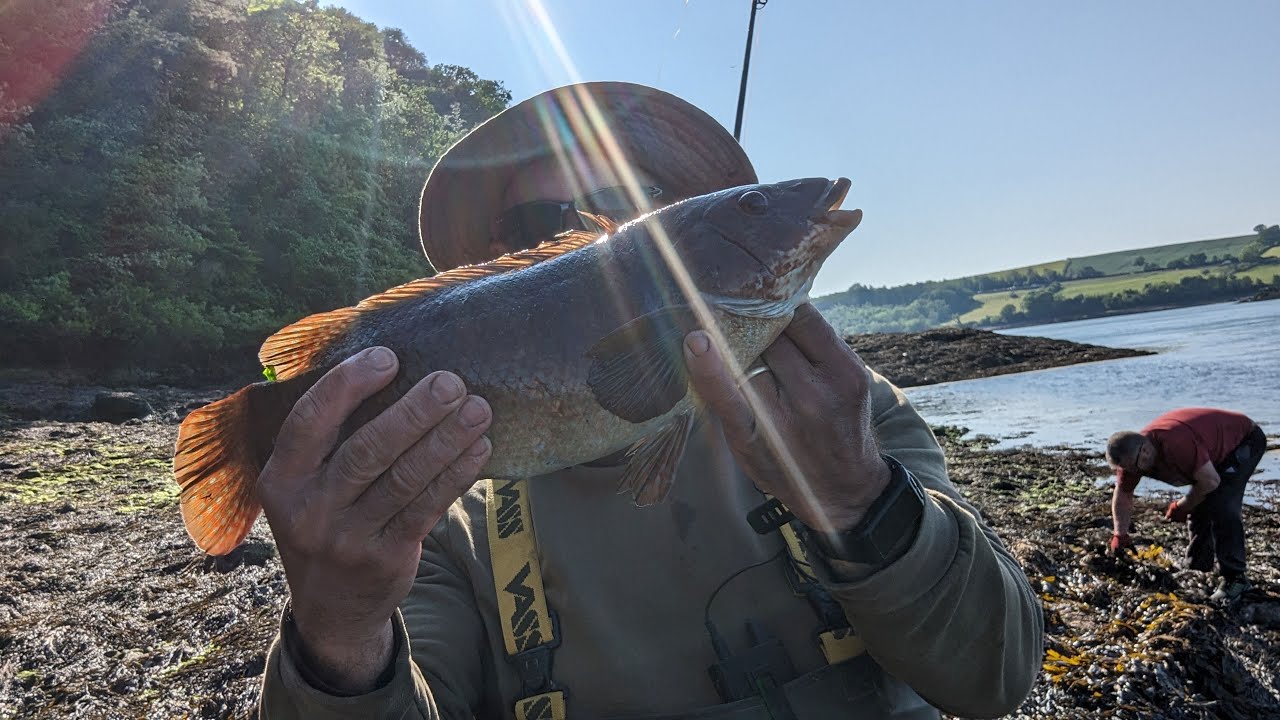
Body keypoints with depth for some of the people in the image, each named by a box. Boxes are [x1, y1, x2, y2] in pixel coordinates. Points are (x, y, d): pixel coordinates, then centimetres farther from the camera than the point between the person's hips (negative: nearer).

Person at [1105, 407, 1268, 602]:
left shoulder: (1175, 444, -42)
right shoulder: (1132, 453, -15)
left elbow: (1211, 481, -35)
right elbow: (1122, 494, -3)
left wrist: (1182, 507, -18)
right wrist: (1120, 534, -10)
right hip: (1215, 450, 8)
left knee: (1221, 507, -21)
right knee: (1198, 507, 4)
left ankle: (1235, 578, -13)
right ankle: (1196, 570, 16)